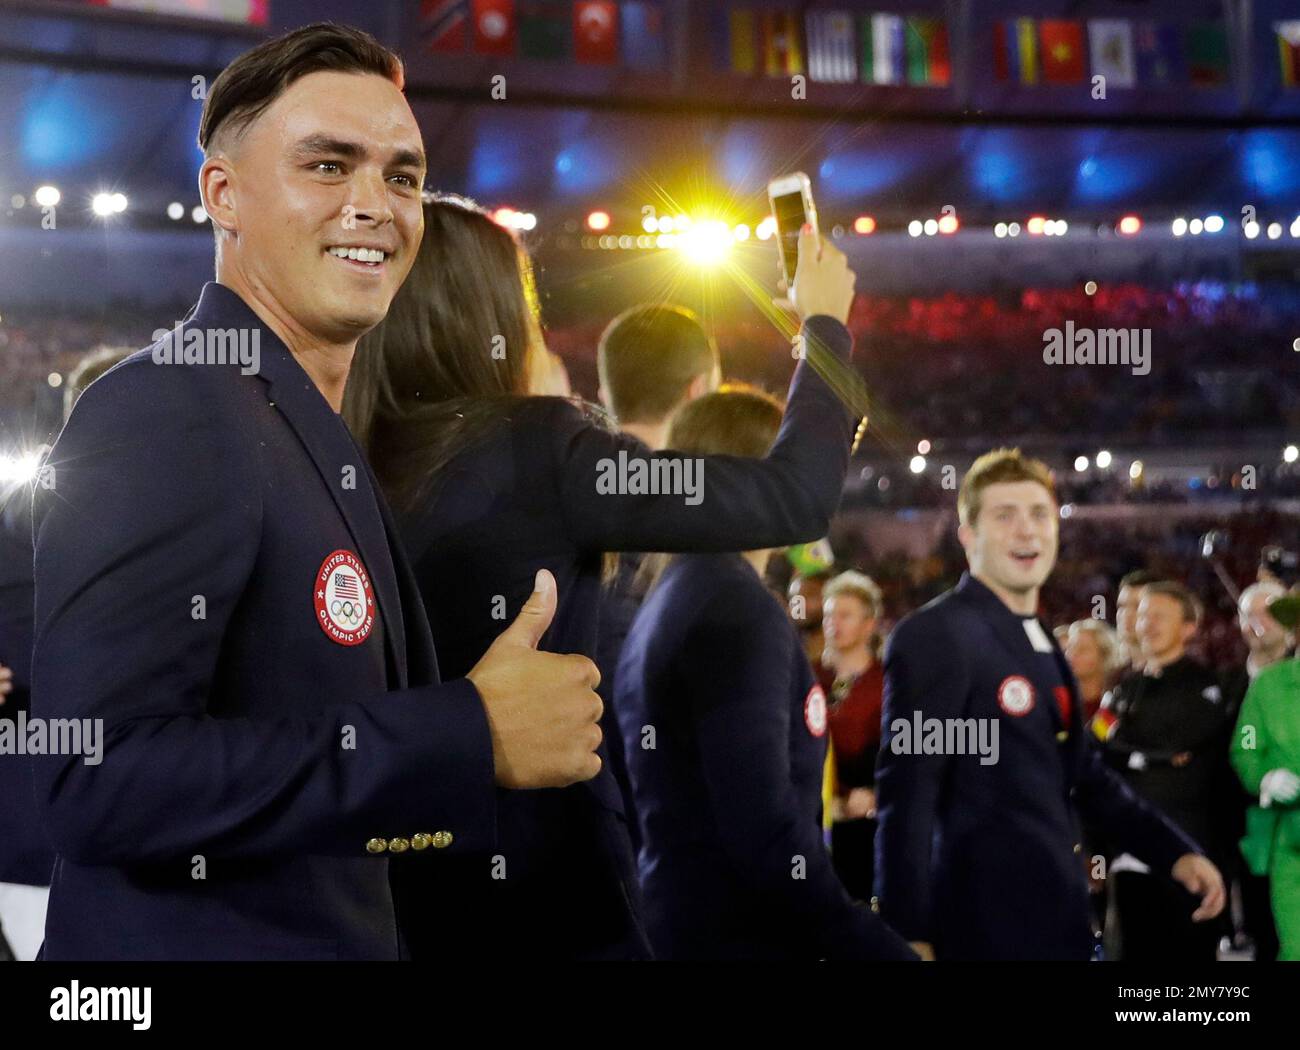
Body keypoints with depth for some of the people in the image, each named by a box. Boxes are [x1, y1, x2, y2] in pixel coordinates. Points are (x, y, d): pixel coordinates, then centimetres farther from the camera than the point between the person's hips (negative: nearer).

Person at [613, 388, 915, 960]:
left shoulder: (664, 606, 13)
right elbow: (765, 830, -23)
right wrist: (882, 949, -20)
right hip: (742, 936, -9)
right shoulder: (740, 610, -15)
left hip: (680, 924, 9)